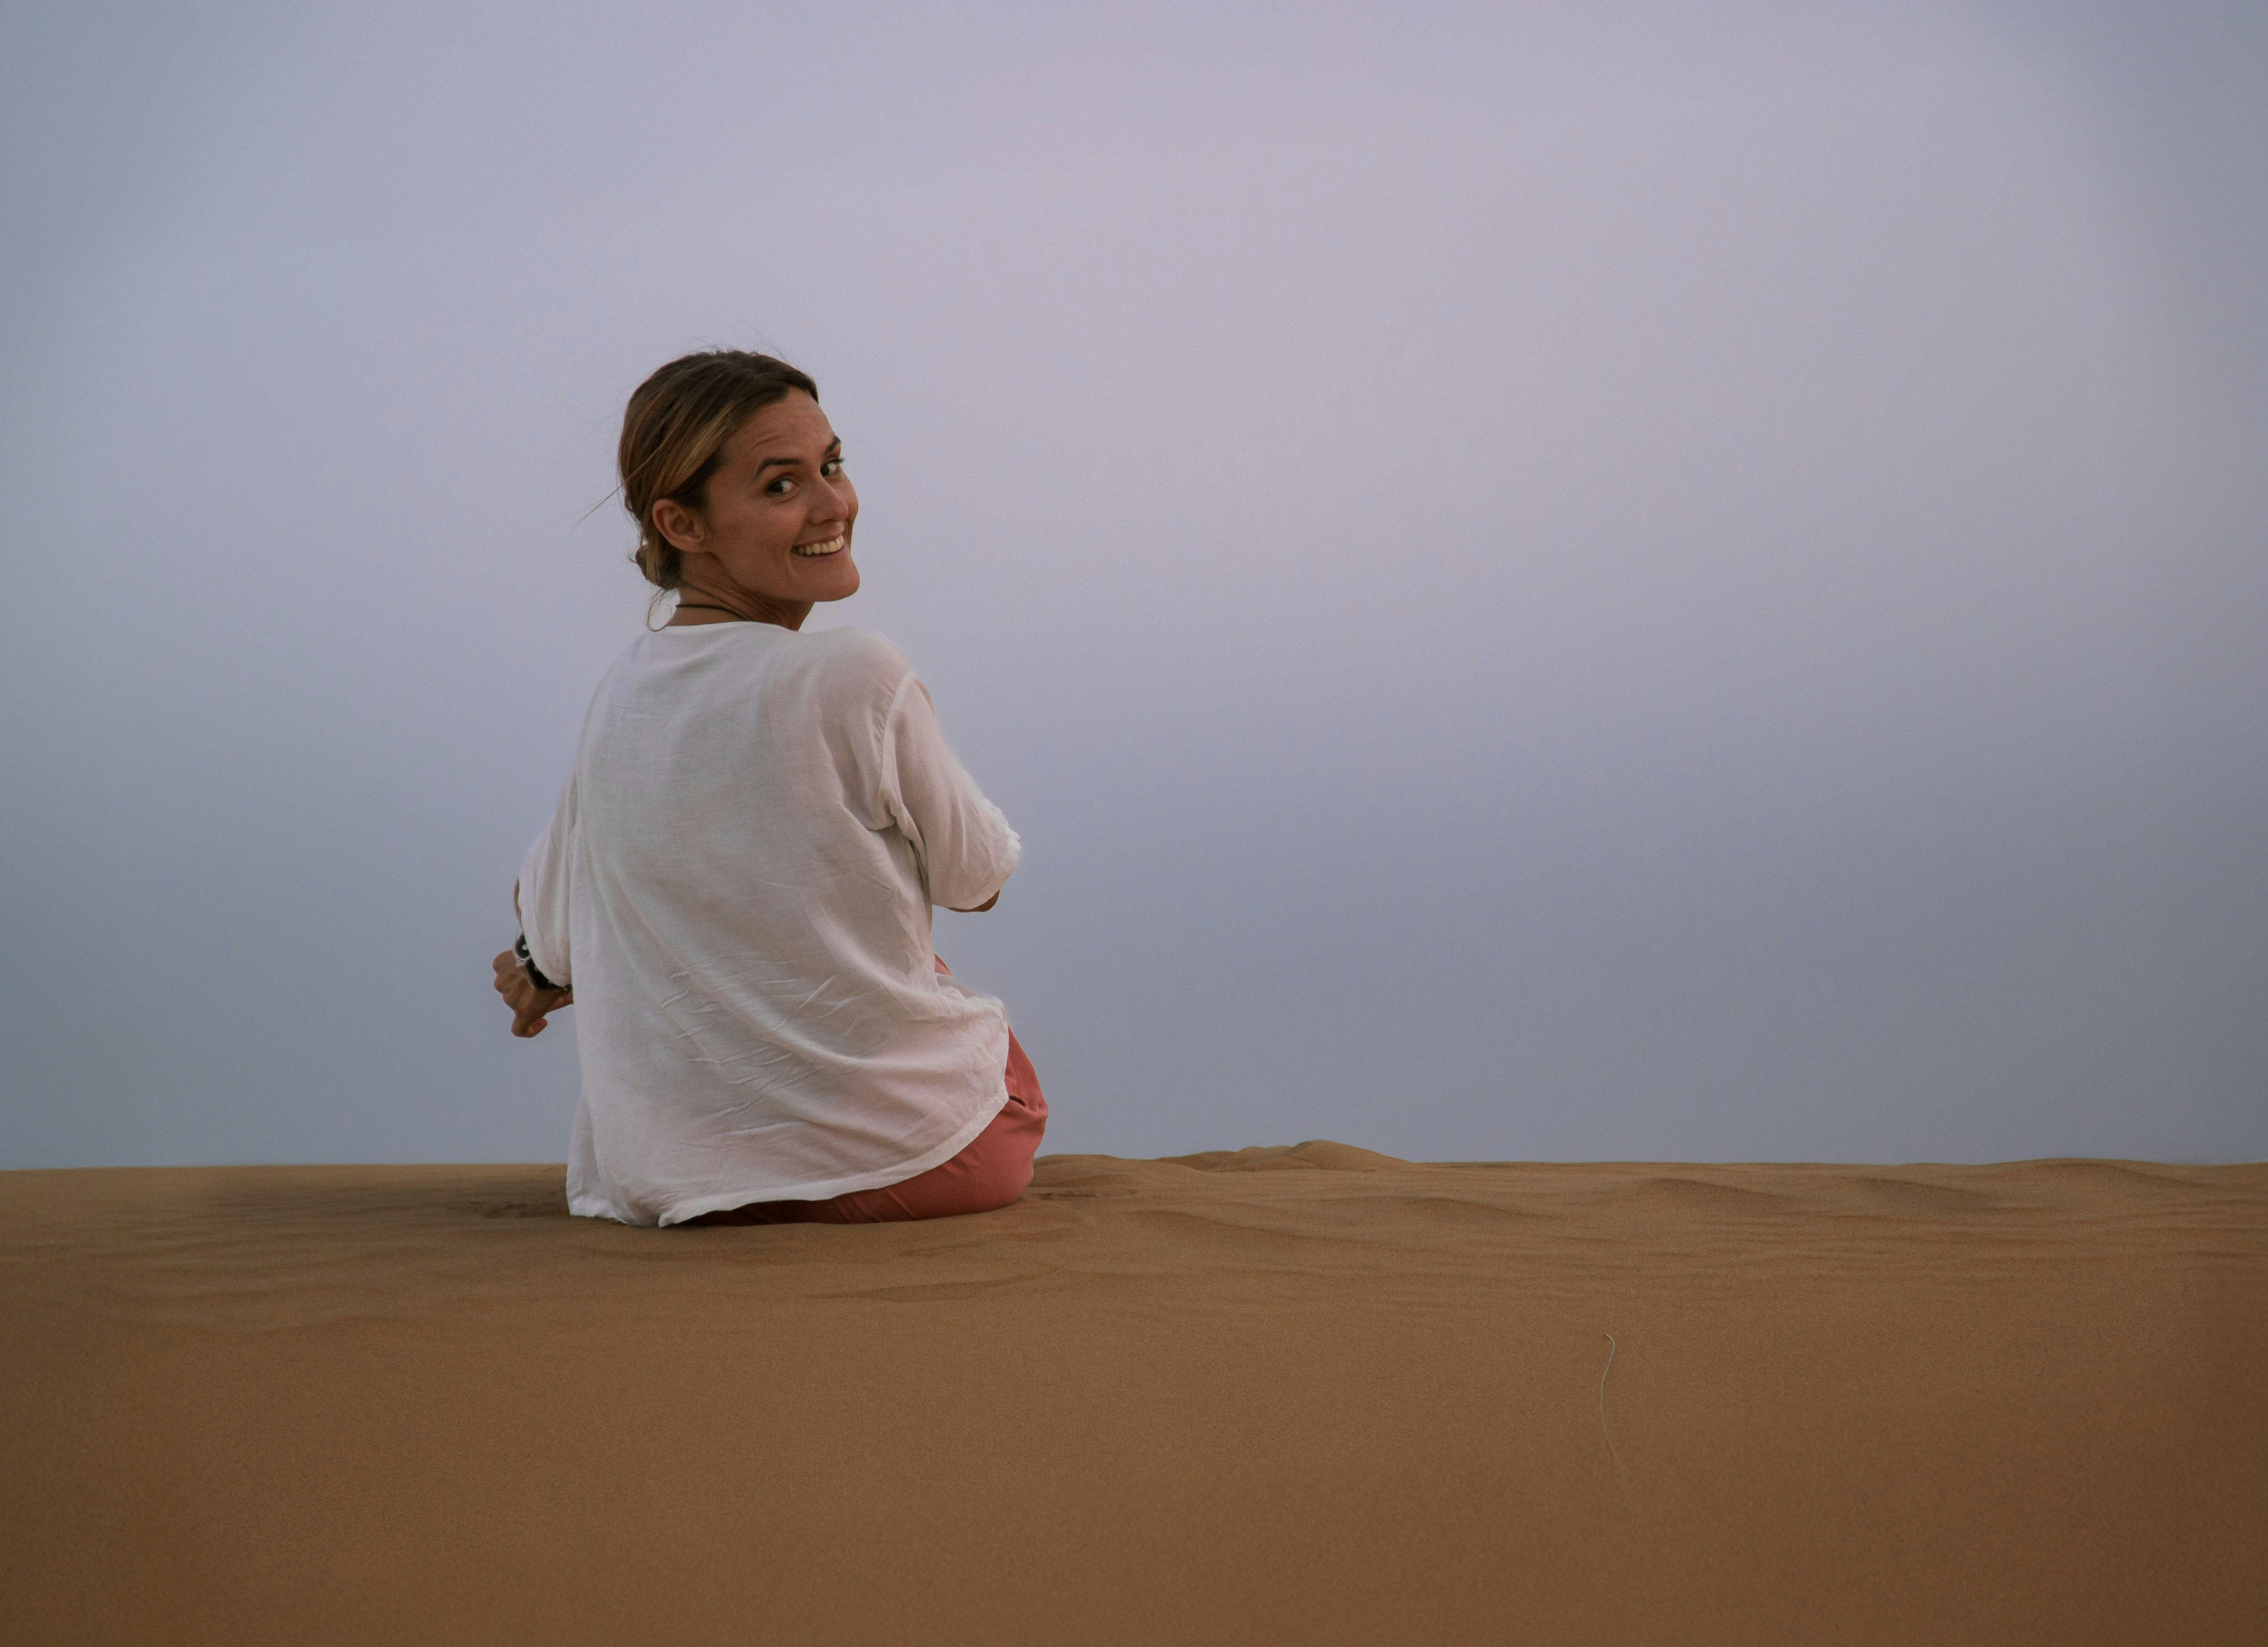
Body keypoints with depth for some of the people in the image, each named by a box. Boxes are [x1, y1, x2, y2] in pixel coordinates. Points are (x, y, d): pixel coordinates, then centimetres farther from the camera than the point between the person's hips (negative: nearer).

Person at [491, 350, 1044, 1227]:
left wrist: (545, 968, 37)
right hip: (905, 1156, -4)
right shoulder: (862, 682, -21)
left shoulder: (615, 700, -3)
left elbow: (551, 933, 12)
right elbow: (979, 878, -3)